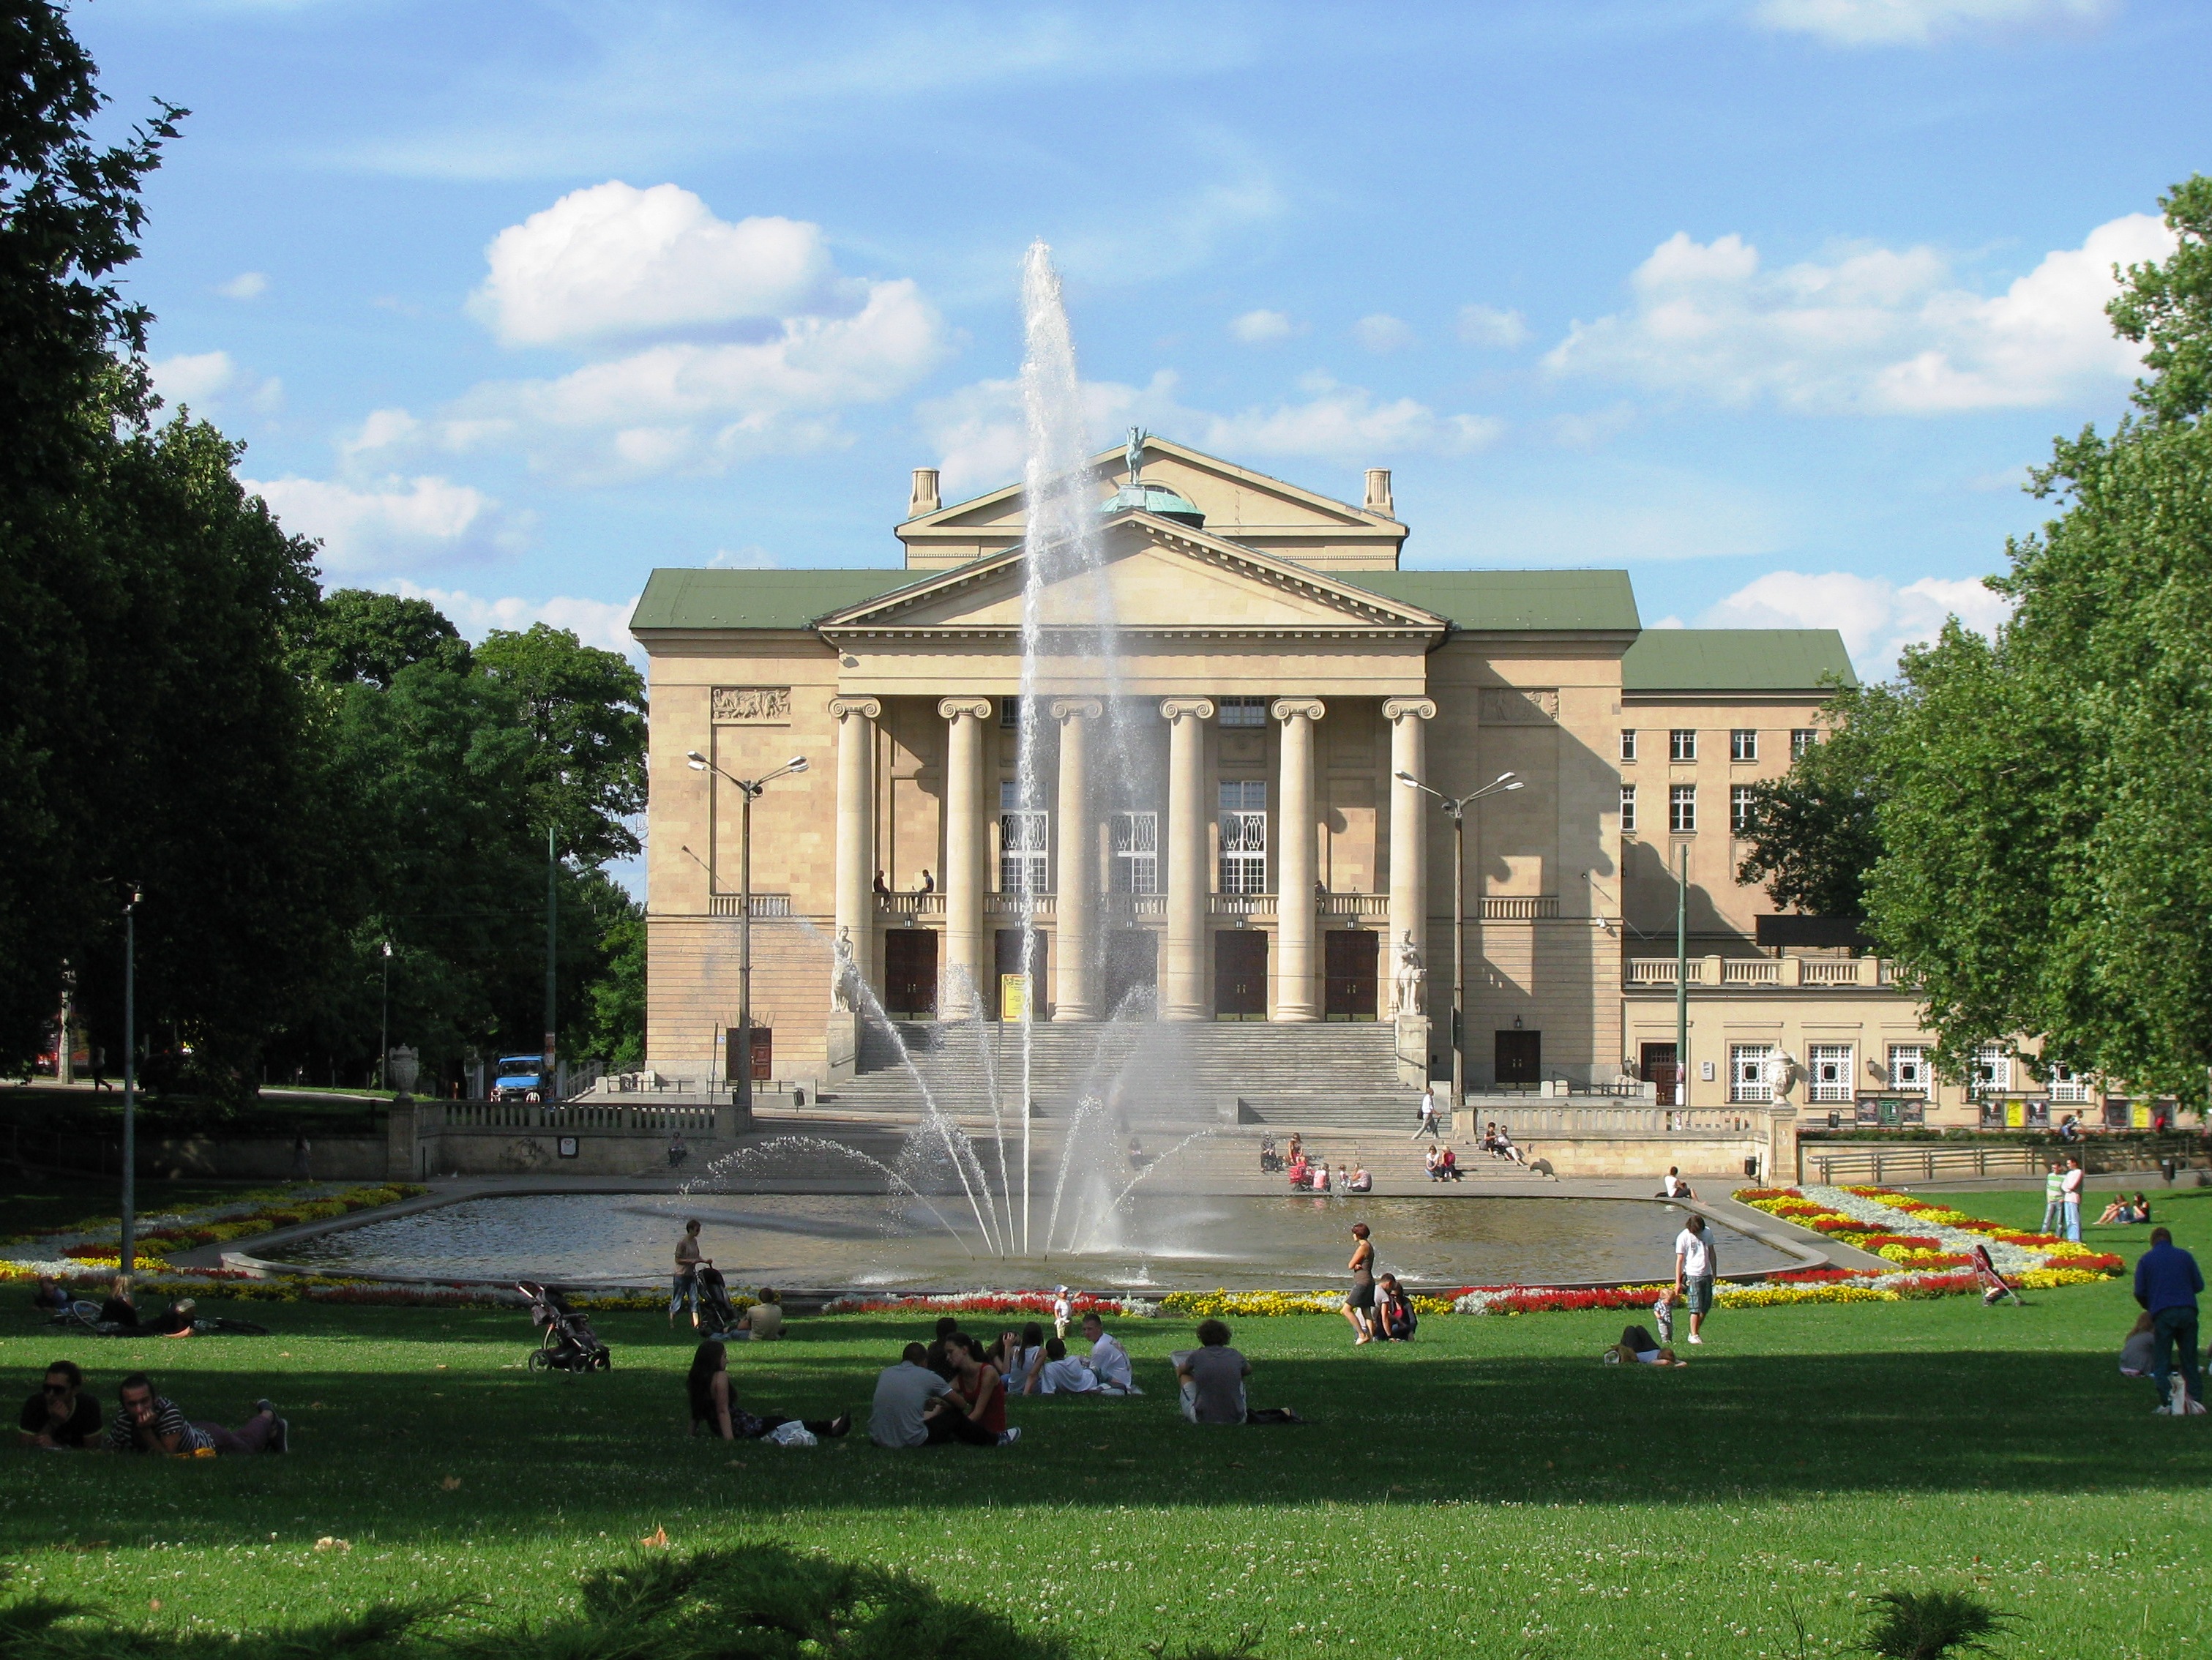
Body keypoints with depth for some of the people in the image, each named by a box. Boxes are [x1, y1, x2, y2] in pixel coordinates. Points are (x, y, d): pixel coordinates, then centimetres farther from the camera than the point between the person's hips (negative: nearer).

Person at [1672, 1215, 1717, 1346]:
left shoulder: (1707, 1233, 5)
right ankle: (1694, 1336, -1)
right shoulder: (1683, 1237, -9)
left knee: (1706, 1307, 6)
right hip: (1692, 1276, -5)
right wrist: (1678, 1282, -9)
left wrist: (1714, 1274, 13)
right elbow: (1679, 1260, -8)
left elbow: (1712, 1254, 14)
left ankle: (1696, 1332, 19)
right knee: (1696, 1307, -8)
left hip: (1706, 1275, 5)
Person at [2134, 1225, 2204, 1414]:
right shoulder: (2184, 1256, 11)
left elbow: (2139, 1292, 4)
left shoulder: (2145, 1259, 7)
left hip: (2162, 1313, -2)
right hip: (2188, 1311, 2)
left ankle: (2166, 1403, -8)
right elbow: (2199, 1285, 11)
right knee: (2189, 1359, 10)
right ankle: (2196, 1399, 2)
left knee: (2161, 1361, 3)